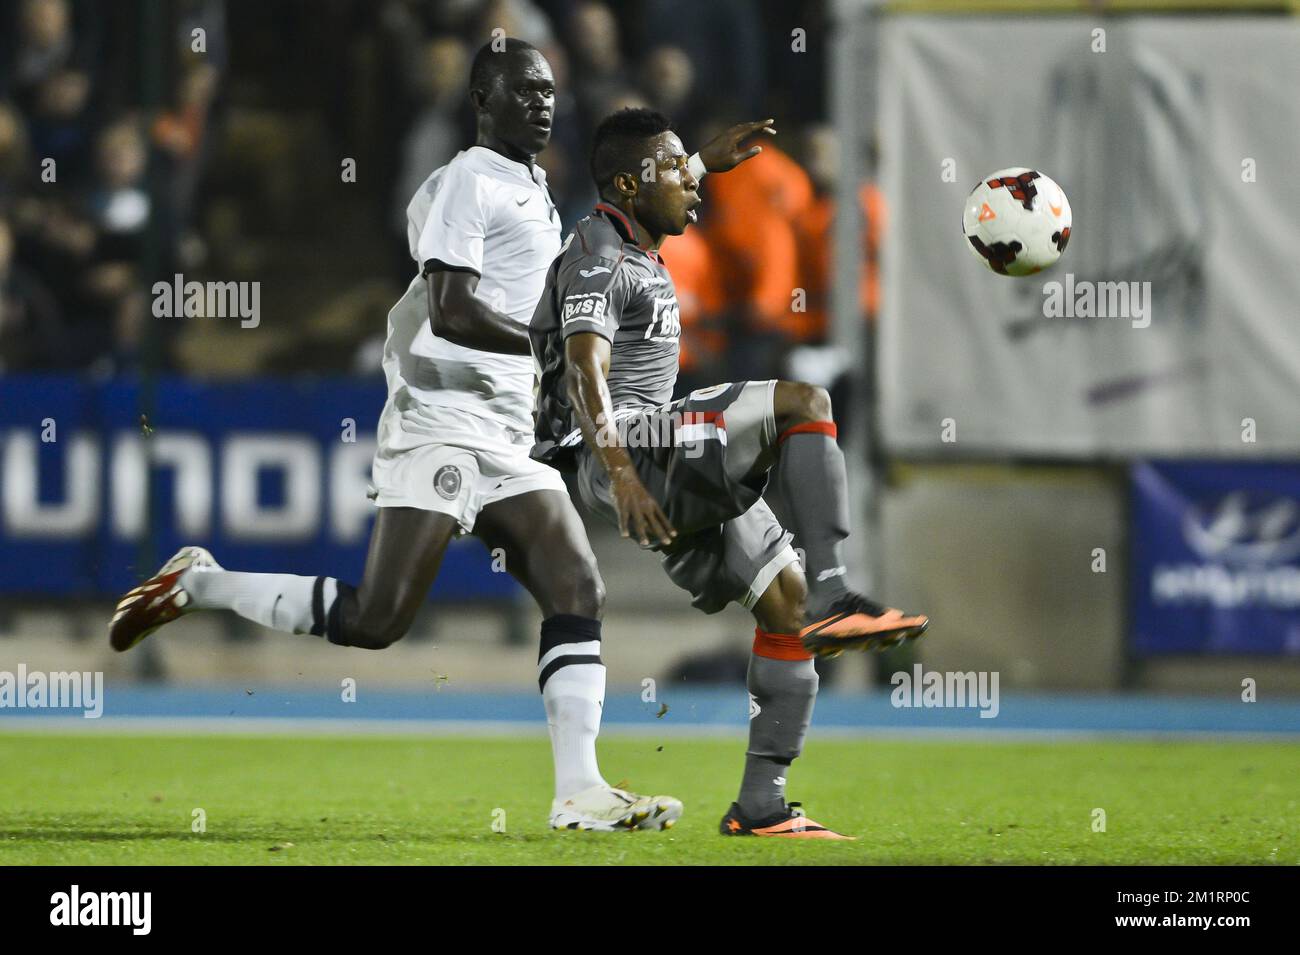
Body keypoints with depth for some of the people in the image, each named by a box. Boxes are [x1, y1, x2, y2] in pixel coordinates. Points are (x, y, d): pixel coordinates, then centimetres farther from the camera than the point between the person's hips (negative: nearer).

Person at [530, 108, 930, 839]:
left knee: (786, 600, 3)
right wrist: (619, 471, -35)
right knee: (803, 403, -23)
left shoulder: (641, 257, 23)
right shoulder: (598, 257, -8)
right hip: (625, 451, -10)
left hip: (678, 472, 10)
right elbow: (585, 373, -22)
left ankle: (761, 804, 2)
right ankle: (834, 597, -31)